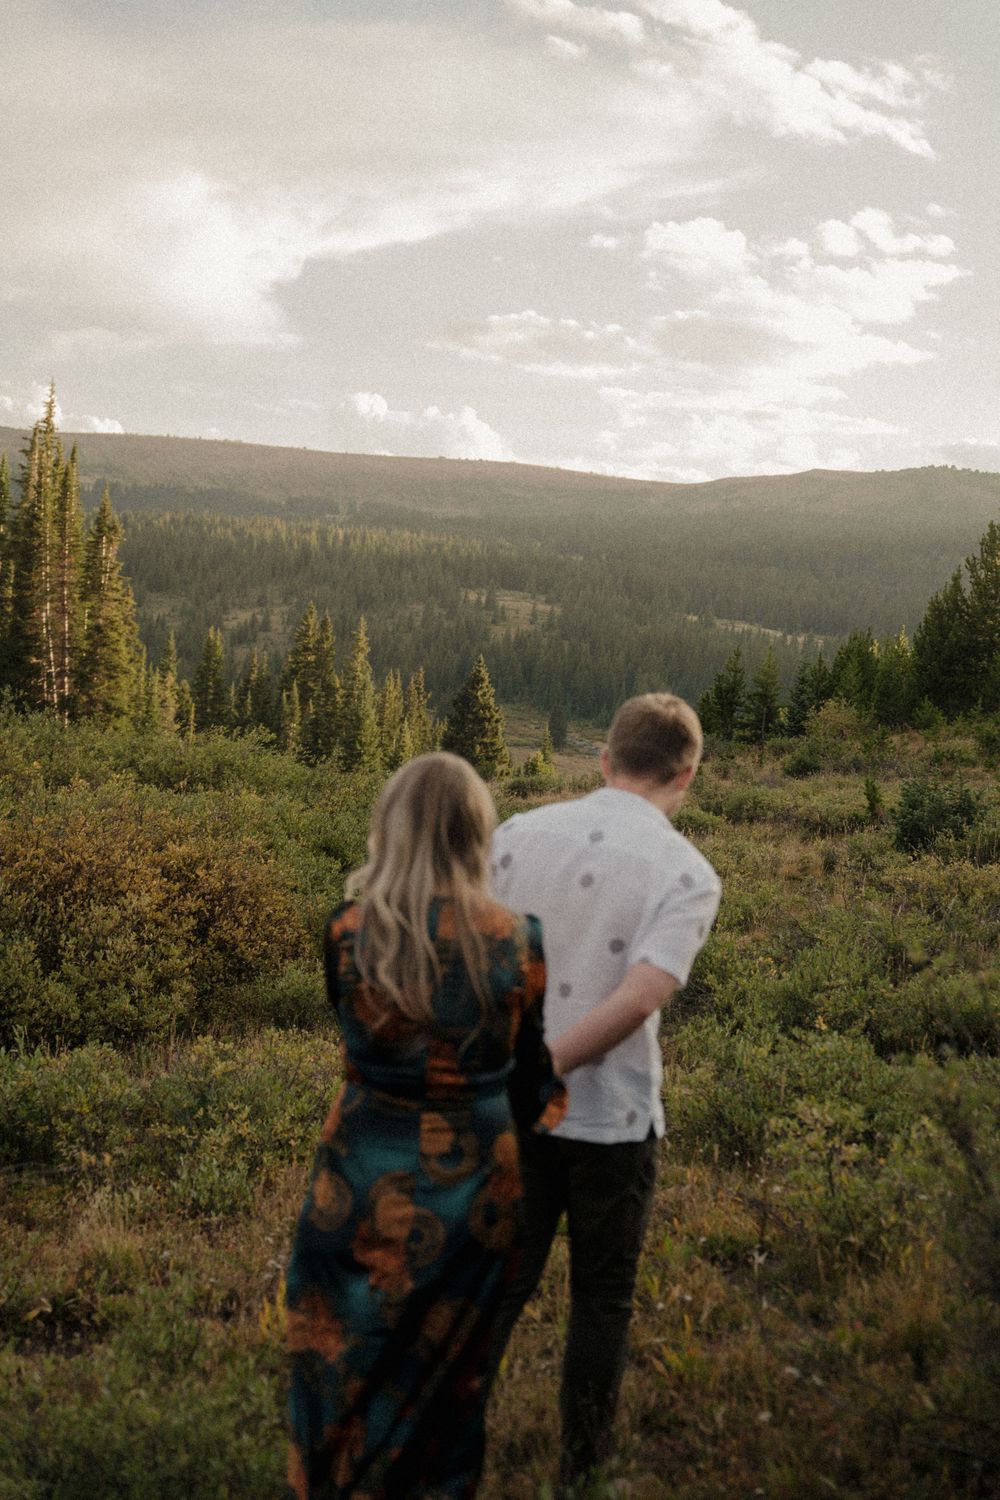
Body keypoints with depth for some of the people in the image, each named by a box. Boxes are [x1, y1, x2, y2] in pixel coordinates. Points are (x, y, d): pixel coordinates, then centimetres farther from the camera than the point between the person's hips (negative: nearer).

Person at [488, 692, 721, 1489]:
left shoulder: (520, 832, -3)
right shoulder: (689, 873, -13)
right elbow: (636, 1001, -25)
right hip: (614, 1121, -3)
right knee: (601, 1300, 17)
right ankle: (582, 1470, 30)